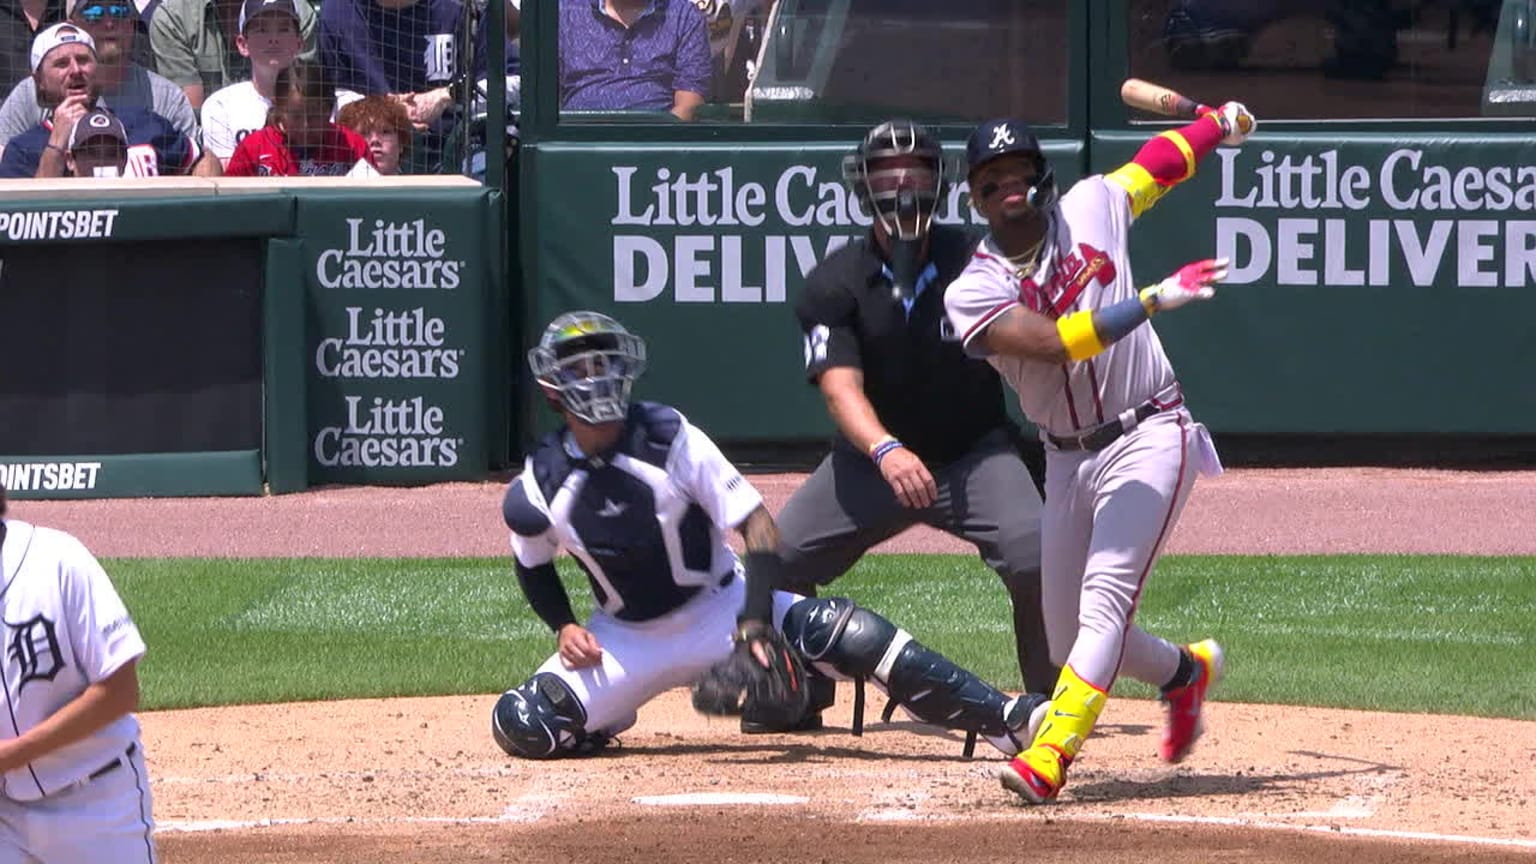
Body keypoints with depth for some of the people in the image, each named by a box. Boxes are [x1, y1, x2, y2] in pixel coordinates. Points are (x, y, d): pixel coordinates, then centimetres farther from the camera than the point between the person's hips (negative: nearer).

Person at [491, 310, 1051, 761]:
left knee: (838, 630, -28)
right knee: (520, 726, -20)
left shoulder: (671, 439, -17)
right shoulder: (541, 483, -11)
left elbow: (759, 527, -18)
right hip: (625, 639, 2)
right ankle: (607, 713, 16)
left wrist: (754, 627, -29)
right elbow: (534, 567, 10)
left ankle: (1005, 720, -31)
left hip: (720, 609, -2)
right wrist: (563, 627, -8)